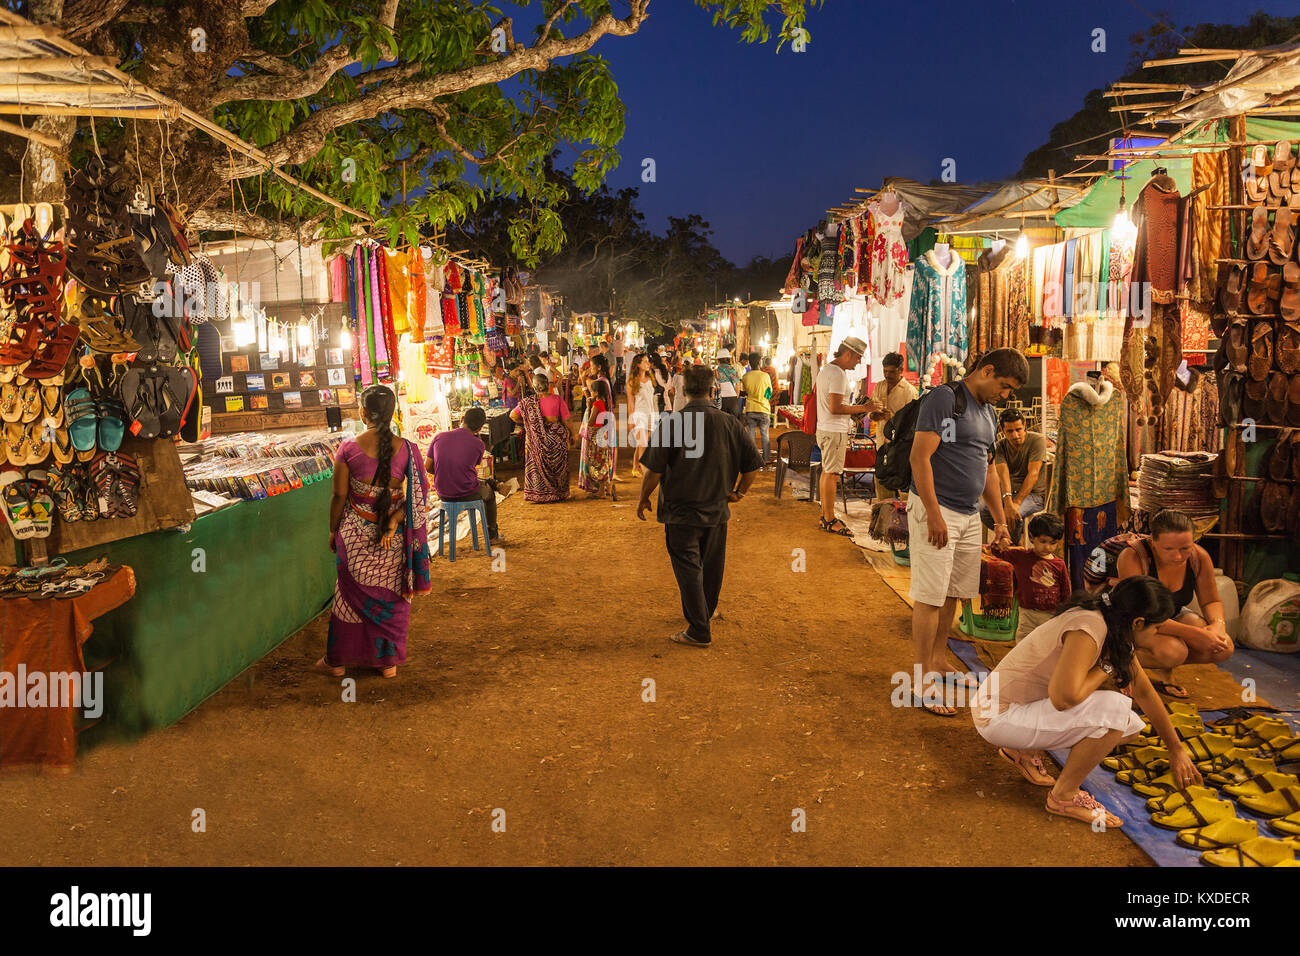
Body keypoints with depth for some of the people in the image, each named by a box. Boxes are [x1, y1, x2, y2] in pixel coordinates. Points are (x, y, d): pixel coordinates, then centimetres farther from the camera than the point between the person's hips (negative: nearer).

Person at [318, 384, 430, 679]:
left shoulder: (349, 448, -12)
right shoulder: (406, 449, -10)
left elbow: (339, 496, -5)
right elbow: (417, 497, -9)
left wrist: (333, 530, 7)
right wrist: (394, 523, -7)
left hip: (355, 533, -1)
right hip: (394, 538, 1)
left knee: (351, 594, 13)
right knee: (392, 596, 14)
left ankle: (337, 661, 27)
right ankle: (389, 661, 25)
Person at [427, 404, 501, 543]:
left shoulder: (439, 437, -5)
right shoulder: (478, 444, -11)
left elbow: (427, 466, 0)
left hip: (443, 494, 4)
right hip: (468, 494, -4)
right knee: (490, 492, 31)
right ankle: (492, 535, 39)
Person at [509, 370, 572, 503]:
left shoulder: (529, 402, -8)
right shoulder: (557, 399, -11)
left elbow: (513, 415, -4)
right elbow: (566, 421, -8)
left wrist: (526, 423, 10)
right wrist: (570, 436, 6)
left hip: (537, 438, 1)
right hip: (556, 437, 0)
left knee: (538, 465, 13)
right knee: (557, 465, 14)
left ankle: (538, 494, 17)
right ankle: (558, 493, 23)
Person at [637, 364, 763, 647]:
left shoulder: (671, 423, -16)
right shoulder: (729, 423, -5)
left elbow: (654, 470, -14)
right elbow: (752, 463, 0)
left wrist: (644, 498, 2)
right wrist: (739, 492, 16)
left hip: (682, 511, -4)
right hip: (717, 510, 4)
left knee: (688, 569, 4)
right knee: (711, 568, 19)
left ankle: (699, 631, 7)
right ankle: (704, 616, 37)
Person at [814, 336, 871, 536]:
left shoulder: (826, 369, 15)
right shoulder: (838, 374, -18)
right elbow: (835, 408, -23)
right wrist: (862, 408, -18)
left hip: (825, 429, 11)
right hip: (834, 431, -11)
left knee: (827, 471, 14)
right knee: (831, 474, -6)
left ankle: (825, 516, 22)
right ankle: (829, 520, -1)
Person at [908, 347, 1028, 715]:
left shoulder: (988, 414, 17)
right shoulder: (944, 398, -10)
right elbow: (919, 457, -17)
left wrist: (1000, 520, 23)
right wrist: (933, 515, -21)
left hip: (969, 515, 8)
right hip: (936, 510, -8)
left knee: (952, 594, 13)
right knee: (930, 596, -5)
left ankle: (939, 662, 27)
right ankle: (925, 678, 1)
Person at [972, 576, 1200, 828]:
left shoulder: (1115, 630, 5)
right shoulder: (1089, 627, -25)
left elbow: (1144, 692, 16)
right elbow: (1064, 697, -34)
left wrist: (1177, 749, 22)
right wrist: (1106, 668, -17)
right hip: (999, 715, -10)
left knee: (1130, 727, 7)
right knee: (1114, 709, -24)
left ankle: (1028, 751, 14)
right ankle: (1063, 797, -6)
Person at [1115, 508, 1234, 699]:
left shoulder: (1199, 557, -14)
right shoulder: (1132, 557, -31)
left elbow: (1211, 601, 1)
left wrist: (1218, 624, -23)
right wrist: (1194, 633, -38)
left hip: (1174, 616, 6)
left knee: (1224, 649, -15)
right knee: (1172, 651, -34)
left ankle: (1163, 668, 7)